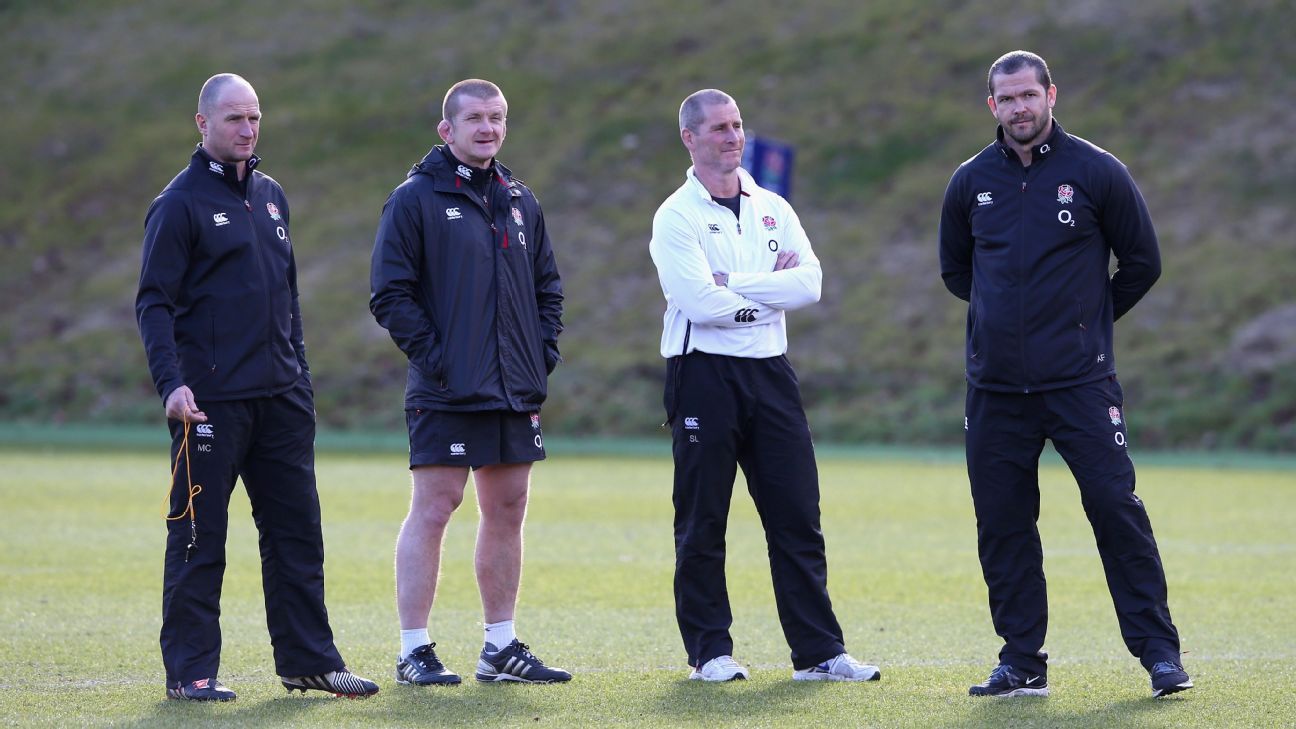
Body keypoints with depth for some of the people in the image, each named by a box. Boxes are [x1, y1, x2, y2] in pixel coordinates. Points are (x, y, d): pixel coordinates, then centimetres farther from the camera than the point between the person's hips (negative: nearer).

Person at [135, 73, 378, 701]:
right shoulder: (180, 203, -5)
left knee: (297, 531, 7)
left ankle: (308, 660, 13)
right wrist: (171, 383, -20)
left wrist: (298, 374, 17)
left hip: (281, 400, 7)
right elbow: (154, 302, -9)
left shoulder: (270, 196, 16)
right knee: (199, 537, -2)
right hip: (209, 402, -7)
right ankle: (190, 670, 3)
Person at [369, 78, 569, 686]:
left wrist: (544, 350, 9)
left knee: (507, 512, 10)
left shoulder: (519, 201, 15)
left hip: (516, 392, 7)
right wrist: (431, 353, -15)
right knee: (432, 510, -6)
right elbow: (390, 293, -9)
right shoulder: (415, 198, -5)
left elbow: (547, 285, 22)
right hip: (446, 394, -6)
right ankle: (414, 652, -1)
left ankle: (501, 647, 18)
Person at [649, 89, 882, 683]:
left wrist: (735, 282, -11)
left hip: (770, 372, 5)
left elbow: (809, 282, -2)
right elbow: (701, 301, -17)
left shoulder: (773, 209, 13)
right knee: (702, 523, 0)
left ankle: (818, 651, 4)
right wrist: (771, 289, -6)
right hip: (704, 373, -5)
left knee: (798, 517, 2)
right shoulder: (676, 216, -3)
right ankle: (709, 652, 9)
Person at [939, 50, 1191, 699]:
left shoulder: (1097, 172, -1)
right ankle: (1022, 663, 12)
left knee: (1115, 506, -9)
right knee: (1002, 525, 4)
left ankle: (1159, 652, -3)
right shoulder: (970, 183, 8)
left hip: (1080, 381, -3)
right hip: (995, 387, 3)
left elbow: (1142, 263, 8)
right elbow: (955, 270, 23)